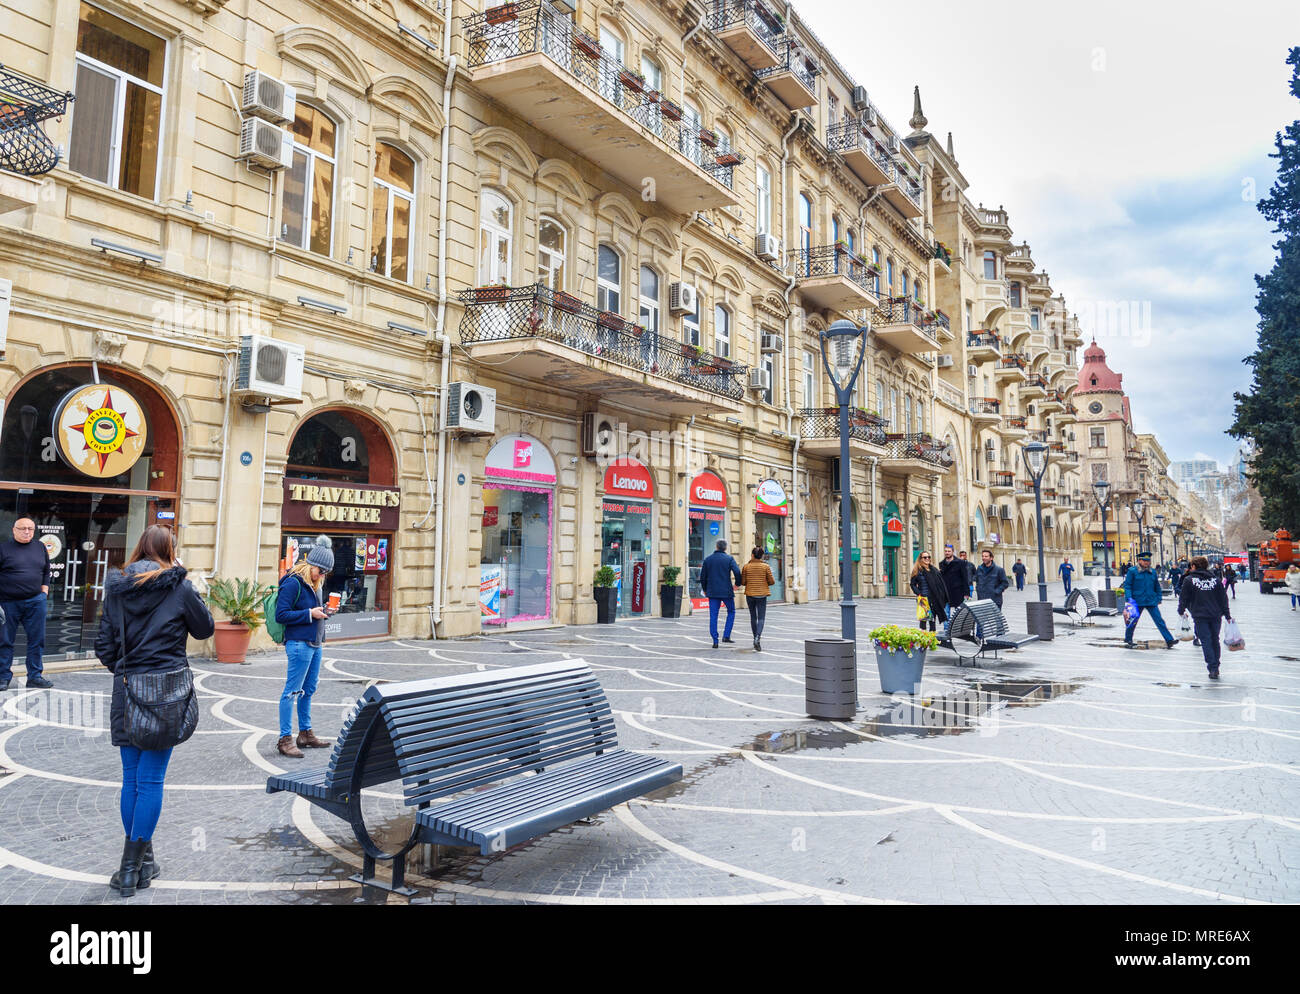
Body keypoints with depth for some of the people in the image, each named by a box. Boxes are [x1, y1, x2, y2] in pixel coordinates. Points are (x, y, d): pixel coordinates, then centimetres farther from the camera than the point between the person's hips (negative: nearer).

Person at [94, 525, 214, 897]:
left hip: (126, 691, 4)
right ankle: (134, 867, 7)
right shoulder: (179, 588, -9)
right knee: (151, 780, 3)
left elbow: (104, 646, 7)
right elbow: (205, 628, 5)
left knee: (131, 778, 14)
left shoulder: (116, 588, 4)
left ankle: (140, 858, 24)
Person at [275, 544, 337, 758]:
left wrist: (323, 611, 5)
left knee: (308, 690, 15)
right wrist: (310, 614, -17)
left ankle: (305, 734, 25)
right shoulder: (293, 583, -12)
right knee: (292, 691, -4)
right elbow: (281, 615, -16)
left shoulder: (314, 584, 15)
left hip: (315, 644, 9)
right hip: (299, 644, -9)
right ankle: (285, 740, 3)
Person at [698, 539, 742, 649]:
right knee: (731, 612, 16)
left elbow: (702, 576, 7)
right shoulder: (729, 559, -3)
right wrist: (737, 584, 3)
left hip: (712, 592, 2)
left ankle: (715, 641, 2)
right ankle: (726, 635, 6)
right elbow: (737, 572, -15)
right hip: (726, 591, -2)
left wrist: (705, 589, 21)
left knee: (713, 616, 4)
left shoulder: (708, 560, 5)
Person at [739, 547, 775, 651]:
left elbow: (742, 582, -1)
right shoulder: (766, 566, -5)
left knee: (753, 617, 15)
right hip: (762, 595, -1)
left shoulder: (746, 566, -3)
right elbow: (772, 581, -3)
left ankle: (756, 638, 20)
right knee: (761, 617, -1)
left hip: (750, 594, 1)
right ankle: (757, 637, -21)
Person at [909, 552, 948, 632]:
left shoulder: (934, 569, 11)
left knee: (933, 619, 10)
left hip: (934, 599, 4)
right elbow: (913, 584, 0)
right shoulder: (917, 571, -1)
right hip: (924, 598, -4)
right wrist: (918, 593, -15)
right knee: (923, 618, -5)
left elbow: (941, 582, 13)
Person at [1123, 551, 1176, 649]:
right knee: (1132, 621, 5)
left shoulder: (1153, 572, 10)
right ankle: (1128, 641, 21)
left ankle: (1169, 640, 0)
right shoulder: (1132, 571, -3)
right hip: (1137, 602, -3)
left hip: (1151, 601, 3)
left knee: (1159, 620, -2)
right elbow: (1127, 585, -5)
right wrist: (1129, 598, -14)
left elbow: (1157, 587, 20)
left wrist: (1159, 598, 12)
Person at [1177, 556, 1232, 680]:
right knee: (1215, 640, 15)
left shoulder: (1189, 580, -3)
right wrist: (1227, 616, 14)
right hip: (1216, 615, 4)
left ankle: (1213, 668, -9)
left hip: (1200, 616, -4)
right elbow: (1223, 599, 9)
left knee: (1206, 642, -2)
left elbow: (1184, 598, -1)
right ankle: (1215, 667, 22)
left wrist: (1181, 611, 14)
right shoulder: (1215, 580, 8)